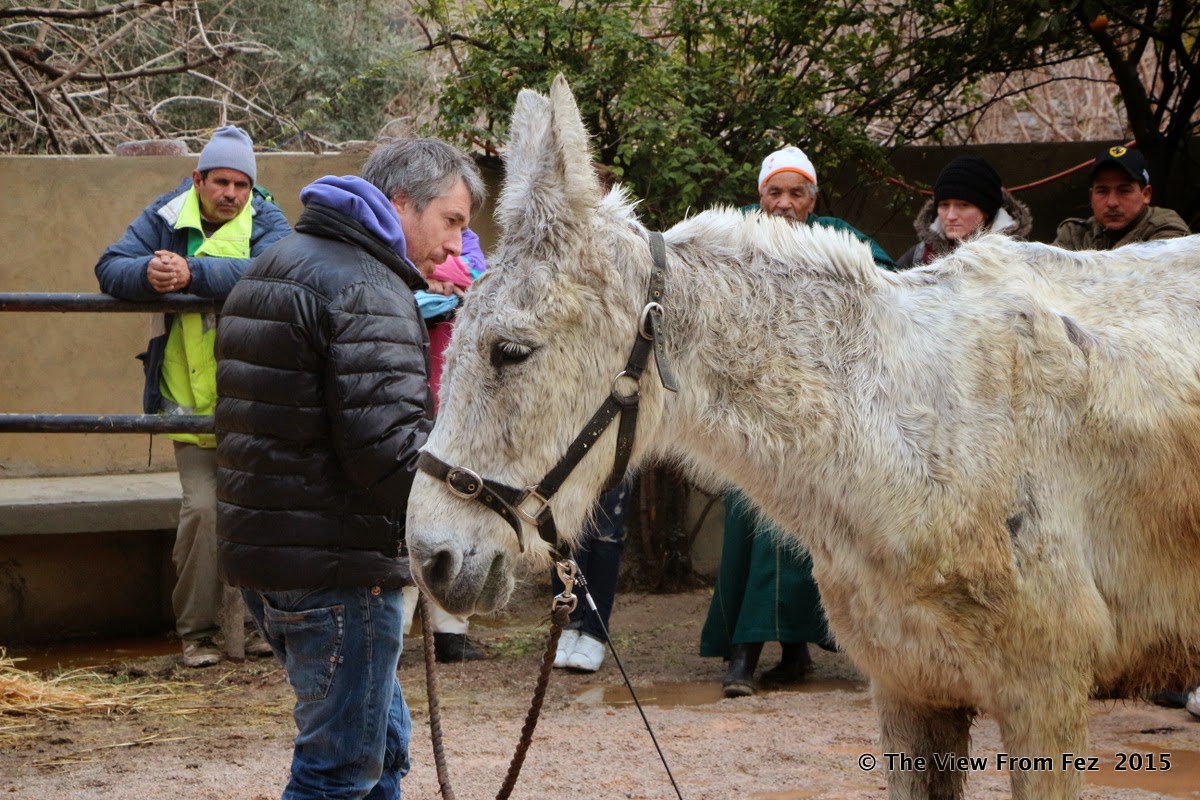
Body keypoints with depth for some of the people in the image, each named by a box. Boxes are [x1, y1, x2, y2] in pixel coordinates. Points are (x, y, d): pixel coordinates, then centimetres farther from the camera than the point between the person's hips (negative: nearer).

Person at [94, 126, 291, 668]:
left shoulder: (267, 223, -2)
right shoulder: (166, 219, 4)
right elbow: (110, 269, -5)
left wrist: (192, 273, -31)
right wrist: (147, 274, -27)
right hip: (191, 401, 0)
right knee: (202, 508, -11)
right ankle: (196, 632, -1)